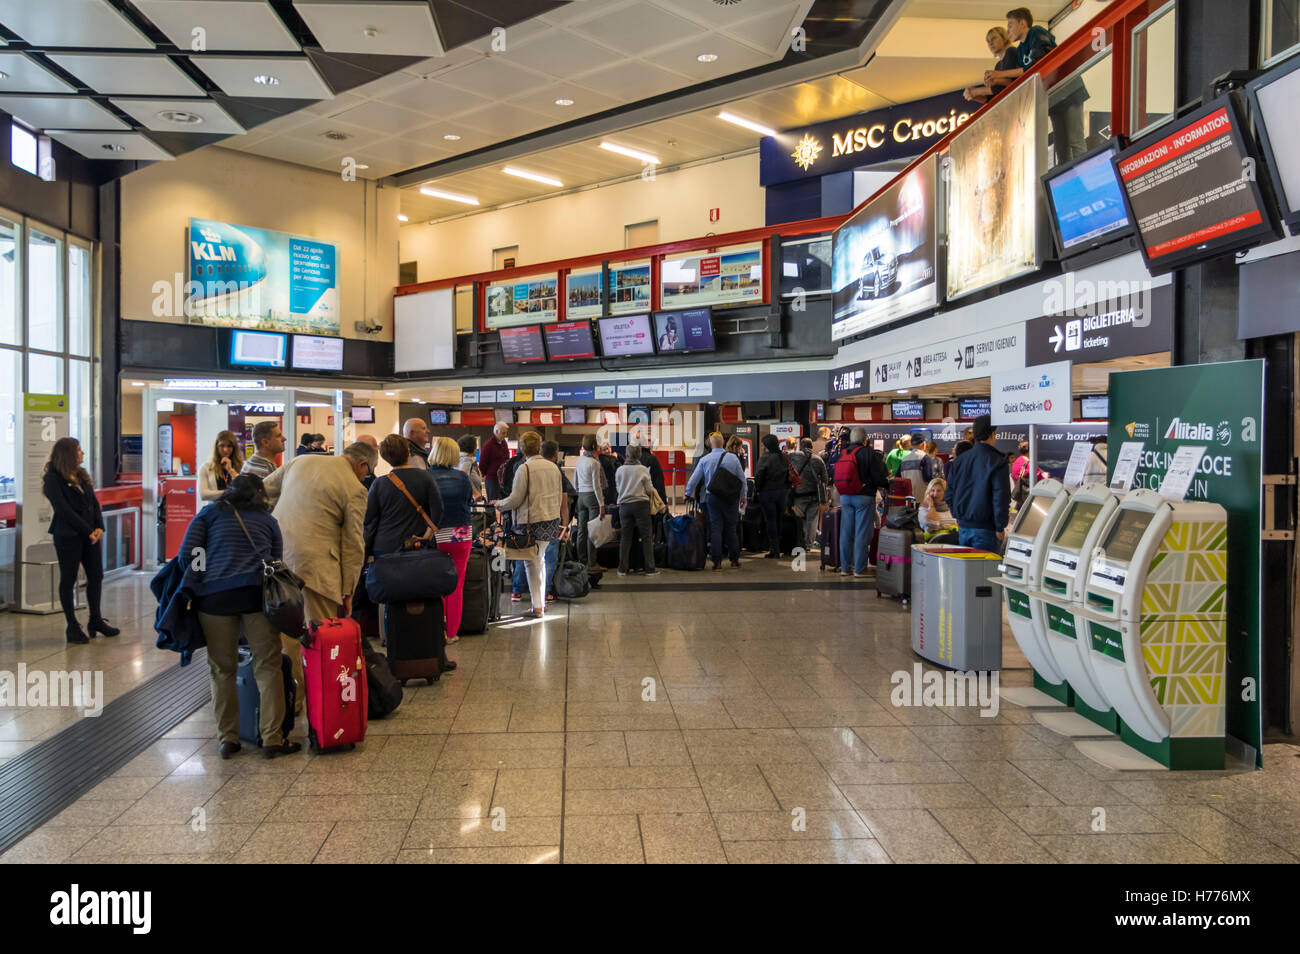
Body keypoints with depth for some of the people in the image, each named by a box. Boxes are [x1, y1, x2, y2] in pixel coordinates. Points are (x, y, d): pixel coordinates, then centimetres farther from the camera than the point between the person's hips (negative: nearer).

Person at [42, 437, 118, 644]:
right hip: (67, 536, -7)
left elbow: (94, 503, 11)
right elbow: (64, 510, -14)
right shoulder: (53, 479, -8)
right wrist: (88, 532, -15)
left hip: (90, 535, 7)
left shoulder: (81, 476, 14)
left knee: (96, 575, 9)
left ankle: (95, 620, 22)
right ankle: (72, 626, 10)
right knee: (68, 579, 3)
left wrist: (99, 527, -4)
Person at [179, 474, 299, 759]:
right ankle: (272, 740, 1)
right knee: (268, 666, 2)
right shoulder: (268, 520, 20)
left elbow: (186, 555, 7)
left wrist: (194, 585, 21)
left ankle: (228, 738, 13)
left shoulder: (209, 513, 17)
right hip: (257, 593, 0)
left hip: (214, 594, 0)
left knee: (221, 669, 9)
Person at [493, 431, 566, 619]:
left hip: (532, 521, -7)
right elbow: (560, 499, 15)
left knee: (532, 563, 0)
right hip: (552, 520, 7)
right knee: (540, 559, 18)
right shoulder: (553, 467, 9)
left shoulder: (525, 468, -11)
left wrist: (498, 504, 8)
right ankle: (542, 601, 22)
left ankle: (537, 608, 1)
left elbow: (515, 499, -11)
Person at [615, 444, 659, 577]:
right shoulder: (643, 470, -8)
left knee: (625, 537, 9)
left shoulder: (620, 470, 0)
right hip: (641, 504, -3)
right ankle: (650, 569, 3)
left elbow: (617, 488, 10)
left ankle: (622, 569, 9)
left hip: (624, 505, 3)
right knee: (646, 537, 4)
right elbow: (649, 490, -4)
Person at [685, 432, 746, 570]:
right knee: (731, 528, 8)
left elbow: (693, 480, 3)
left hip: (712, 497, 0)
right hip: (730, 497, 0)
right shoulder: (733, 458, -2)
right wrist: (742, 496, 16)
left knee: (715, 528, 2)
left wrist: (689, 494, 19)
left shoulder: (704, 460, -2)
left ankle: (717, 561, 0)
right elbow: (742, 478, 4)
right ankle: (734, 559, 14)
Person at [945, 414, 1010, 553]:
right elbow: (1001, 497, -14)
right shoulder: (997, 462, -11)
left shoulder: (958, 461, 8)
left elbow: (949, 494, 13)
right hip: (985, 530, -6)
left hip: (963, 527, 6)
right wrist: (1000, 527, -7)